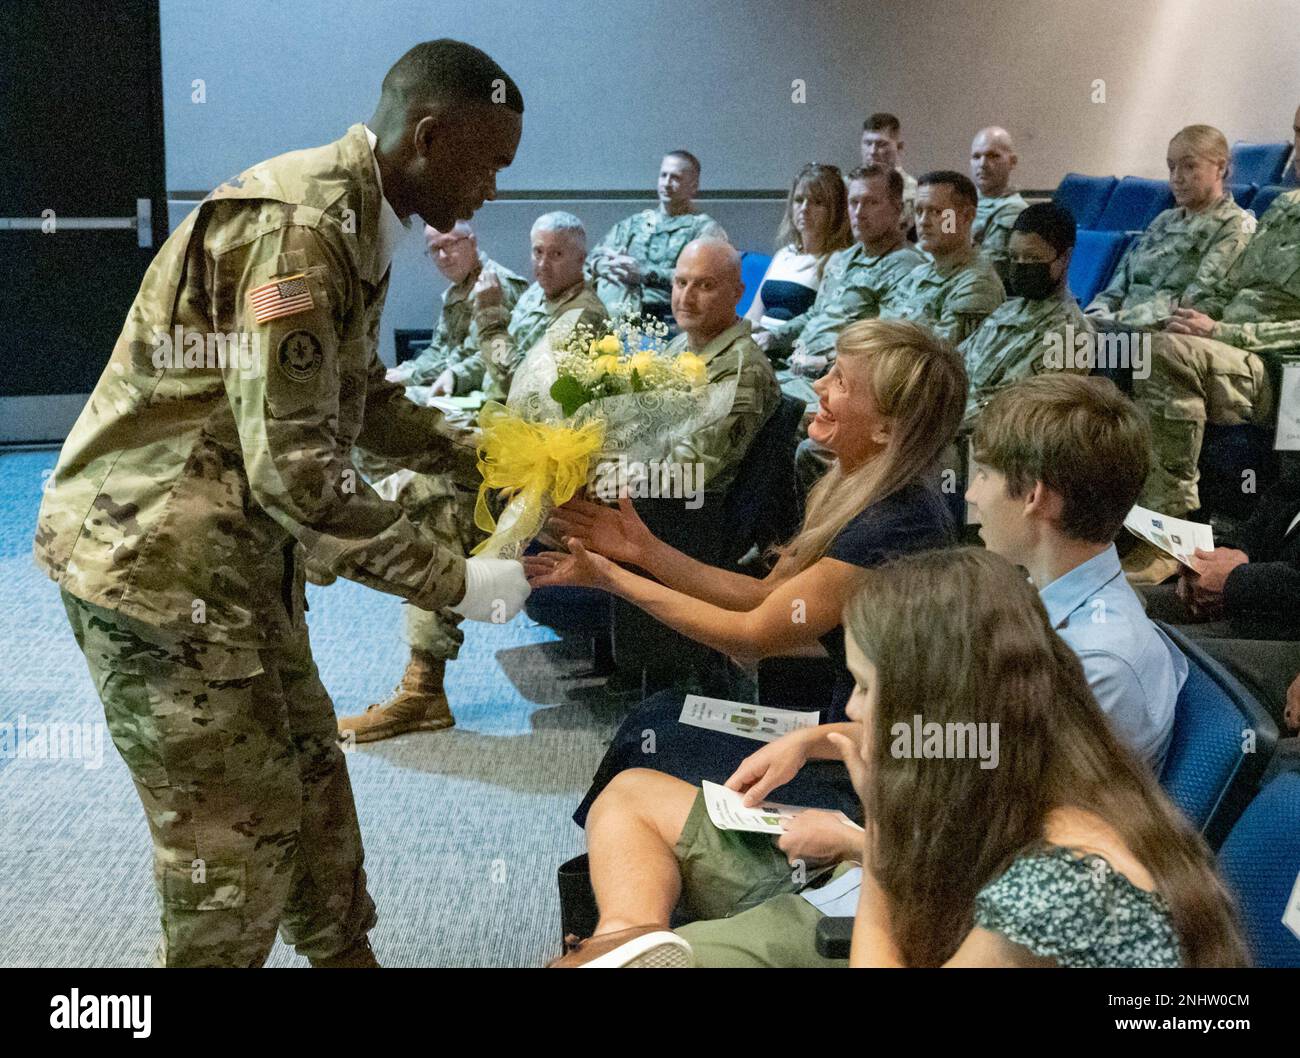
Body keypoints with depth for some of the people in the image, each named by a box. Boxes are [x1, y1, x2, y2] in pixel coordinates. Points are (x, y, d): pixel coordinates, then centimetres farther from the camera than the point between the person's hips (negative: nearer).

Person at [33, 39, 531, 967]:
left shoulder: (354, 224, 9)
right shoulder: (294, 228, -23)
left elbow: (363, 398, 20)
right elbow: (298, 472, -27)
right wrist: (454, 584, -19)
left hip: (236, 554, 10)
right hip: (156, 557, -10)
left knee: (310, 776, 19)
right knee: (239, 841, 0)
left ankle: (344, 952, 36)